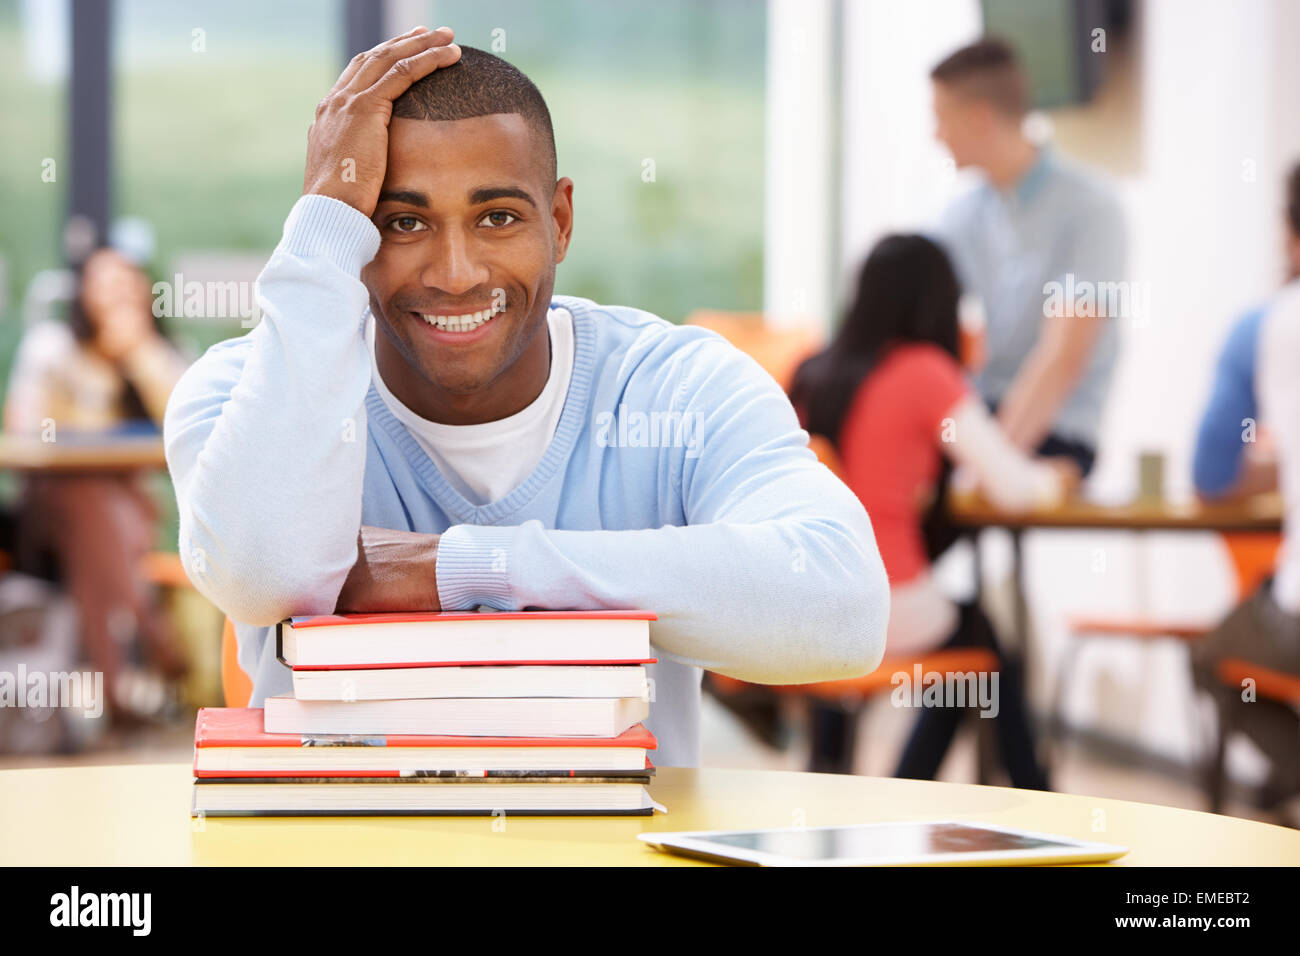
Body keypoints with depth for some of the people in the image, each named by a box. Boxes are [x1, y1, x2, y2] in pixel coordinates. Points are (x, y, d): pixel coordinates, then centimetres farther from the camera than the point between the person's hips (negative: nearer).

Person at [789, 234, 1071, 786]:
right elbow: (1013, 490, -12)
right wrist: (1050, 480, 9)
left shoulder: (814, 373, 5)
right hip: (887, 619, -5)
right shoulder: (926, 371, -10)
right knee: (985, 633, 27)